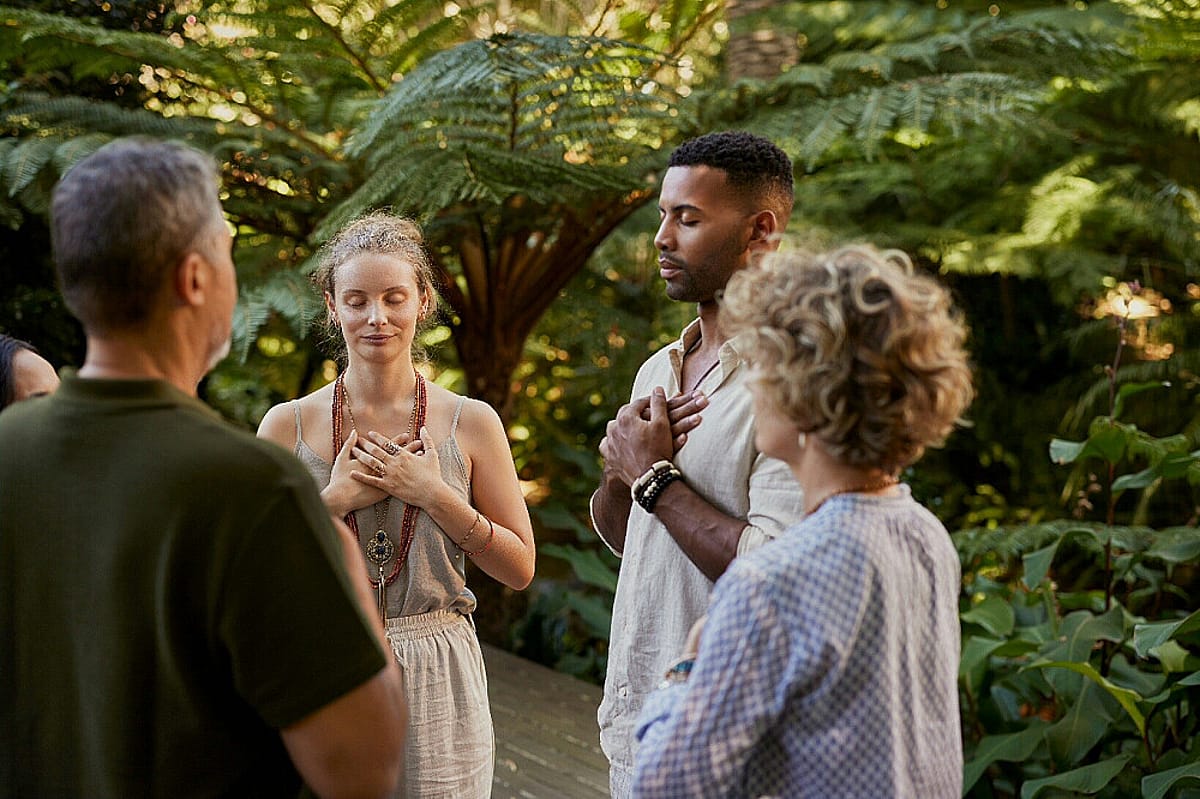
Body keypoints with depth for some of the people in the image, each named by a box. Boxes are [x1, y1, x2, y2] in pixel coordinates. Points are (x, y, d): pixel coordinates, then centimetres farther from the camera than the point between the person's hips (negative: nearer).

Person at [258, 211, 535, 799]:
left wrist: (434, 494, -12)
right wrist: (335, 499, -12)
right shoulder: (287, 425, -1)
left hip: (436, 683, 0)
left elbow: (520, 568, 0)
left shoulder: (471, 422, -1)